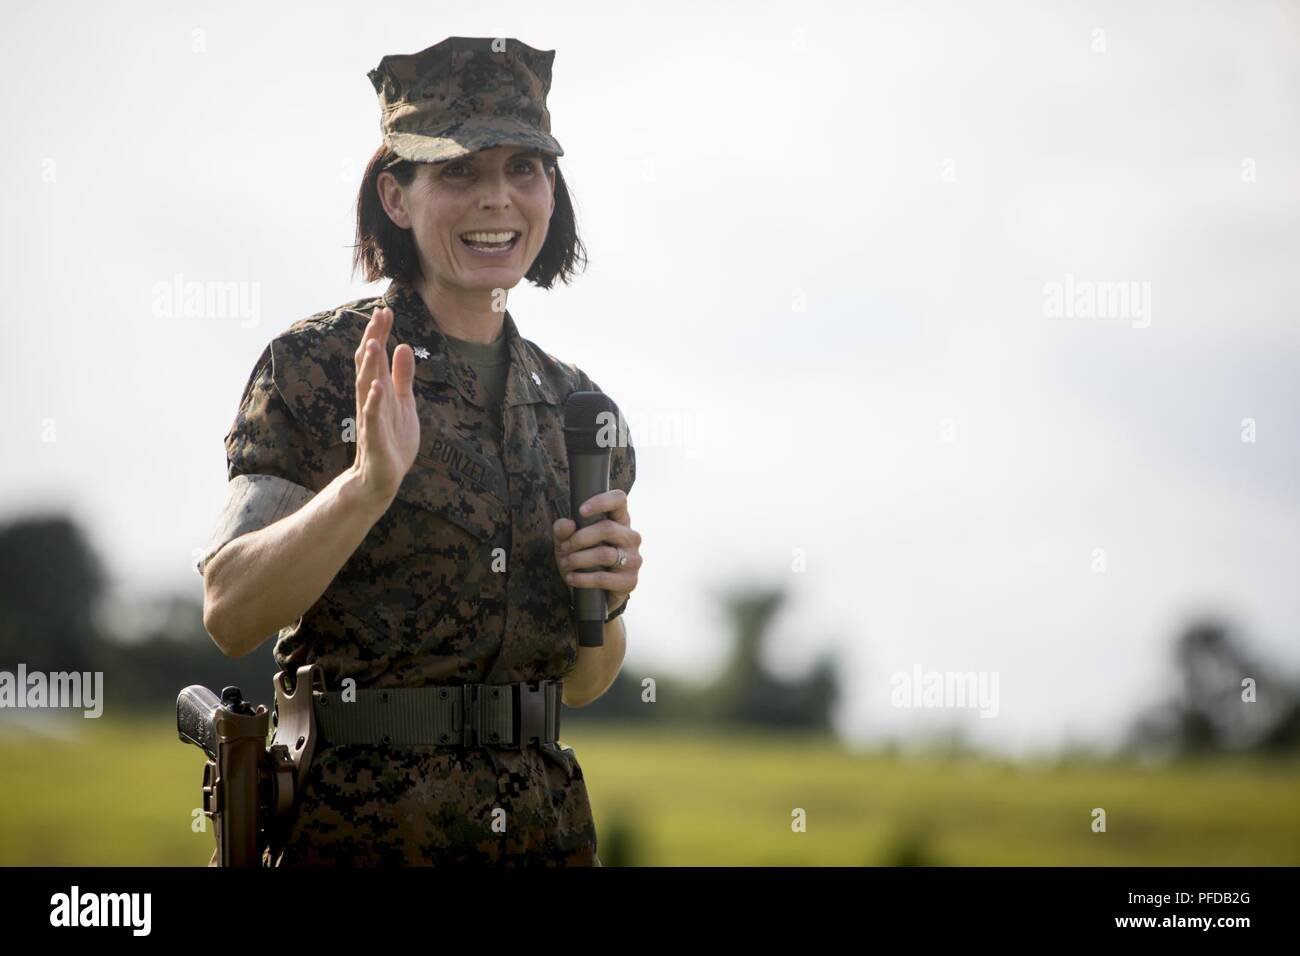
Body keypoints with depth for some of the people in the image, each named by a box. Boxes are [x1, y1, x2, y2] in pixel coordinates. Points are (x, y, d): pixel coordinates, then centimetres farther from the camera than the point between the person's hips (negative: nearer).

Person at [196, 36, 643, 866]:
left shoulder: (577, 407, 10)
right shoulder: (315, 366, -6)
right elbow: (230, 616, -14)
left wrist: (606, 599, -5)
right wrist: (368, 484, -26)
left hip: (540, 825, 5)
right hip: (356, 827, -5)